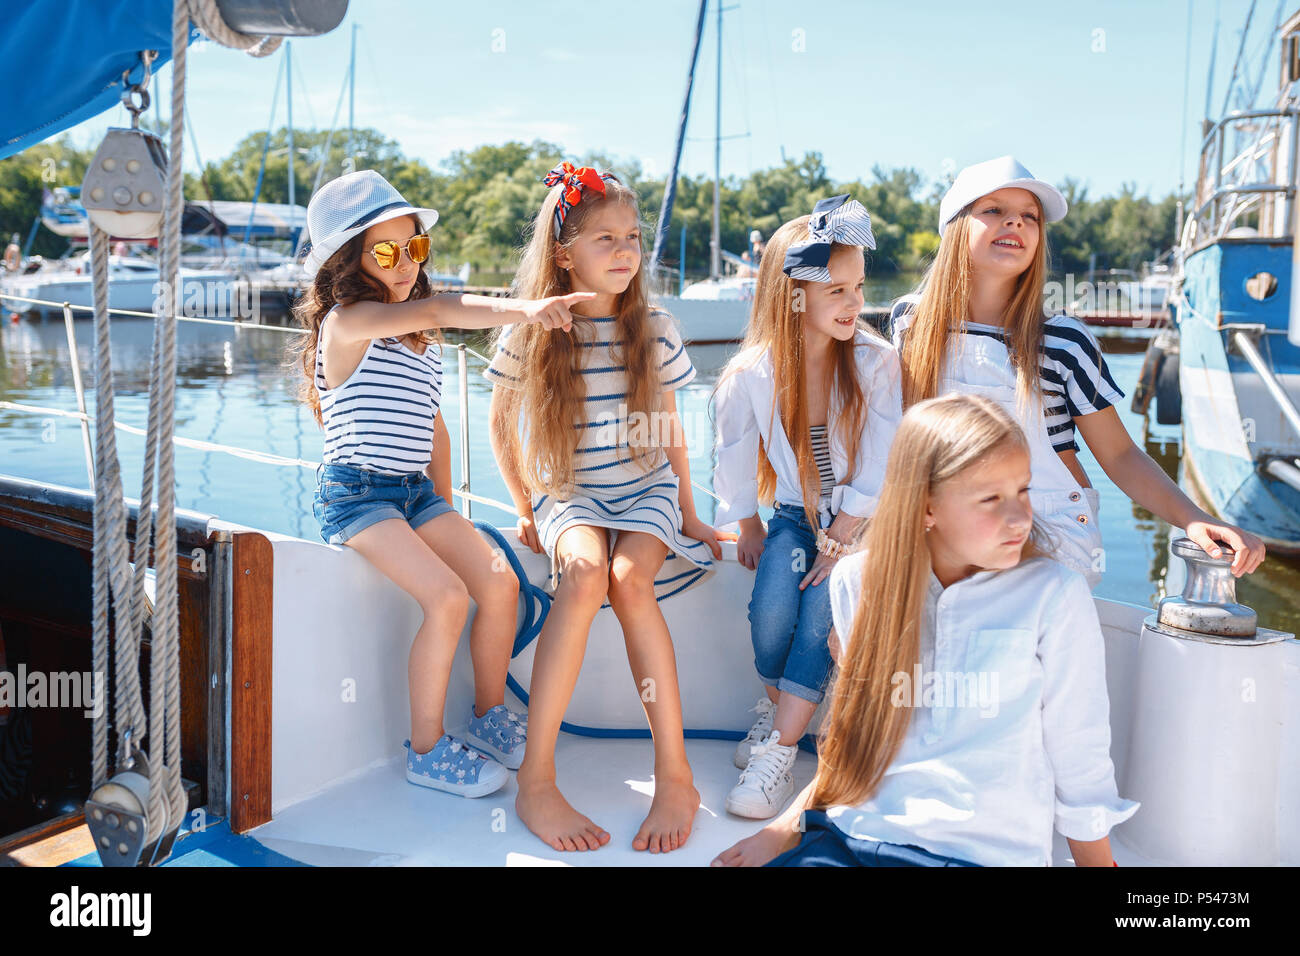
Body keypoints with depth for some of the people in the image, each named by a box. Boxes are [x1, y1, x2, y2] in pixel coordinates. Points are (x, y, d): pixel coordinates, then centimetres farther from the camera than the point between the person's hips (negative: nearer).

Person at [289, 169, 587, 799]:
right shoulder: (346, 321, -11)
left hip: (416, 491, 8)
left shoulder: (420, 343, 16)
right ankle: (426, 750, -7)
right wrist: (523, 309, -40)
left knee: (500, 584, -7)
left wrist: (445, 508, 15)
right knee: (447, 596, -24)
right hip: (356, 493, -8)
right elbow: (436, 310, -28)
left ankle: (489, 715, 16)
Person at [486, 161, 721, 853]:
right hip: (567, 497, -1)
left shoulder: (655, 332, 0)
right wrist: (525, 508, 7)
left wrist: (688, 514, 12)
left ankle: (675, 776, -27)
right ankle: (536, 781, -31)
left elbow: (670, 430, 10)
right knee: (585, 570, -34)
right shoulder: (527, 337, -5)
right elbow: (502, 426, 9)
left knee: (628, 579, -32)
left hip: (646, 492, 1)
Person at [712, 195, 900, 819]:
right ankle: (776, 707, 8)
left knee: (822, 611, -26)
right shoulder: (753, 373, -9)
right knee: (772, 608, -23)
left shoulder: (876, 362, -13)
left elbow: (878, 467, -13)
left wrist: (839, 540, -16)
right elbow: (736, 457, 6)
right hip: (793, 513, 2)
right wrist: (748, 528, 10)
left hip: (859, 519, -1)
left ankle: (778, 750, -19)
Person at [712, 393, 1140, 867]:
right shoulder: (858, 582, 5)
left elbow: (1081, 770, 3)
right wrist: (784, 830, 7)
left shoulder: (1056, 597, -5)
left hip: (989, 849, -2)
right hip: (852, 838, 3)